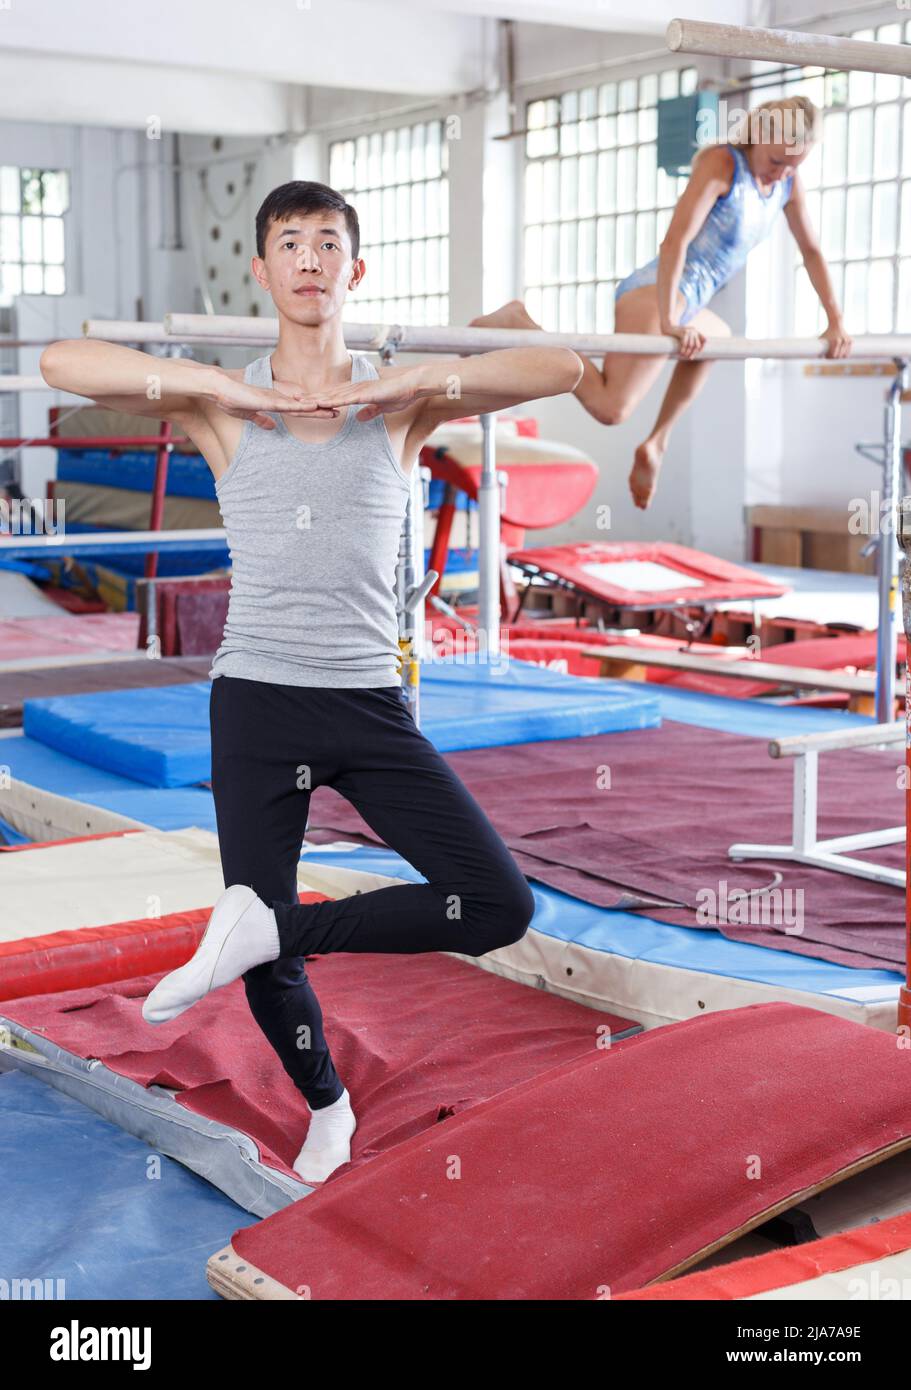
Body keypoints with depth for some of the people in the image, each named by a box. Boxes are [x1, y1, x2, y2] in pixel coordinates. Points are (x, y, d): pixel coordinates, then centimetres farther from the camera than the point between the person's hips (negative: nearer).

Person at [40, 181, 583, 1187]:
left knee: (500, 906, -12)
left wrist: (416, 379, -14)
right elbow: (62, 363, -9)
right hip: (256, 702, -1)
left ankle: (262, 929, -4)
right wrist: (225, 388, -15)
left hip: (370, 705, 1)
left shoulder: (402, 402, 5)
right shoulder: (222, 405, 3)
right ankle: (326, 1109, 36)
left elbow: (564, 368, -5)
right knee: (267, 966, 6)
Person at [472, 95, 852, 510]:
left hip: (688, 303, 9)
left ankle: (657, 442, 44)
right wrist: (668, 322, -26)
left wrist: (835, 323, 20)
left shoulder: (788, 183, 12)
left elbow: (811, 252, 22)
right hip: (656, 293, -9)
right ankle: (521, 324, -19)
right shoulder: (721, 162, -10)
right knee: (611, 408, -27)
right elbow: (675, 242, -19)